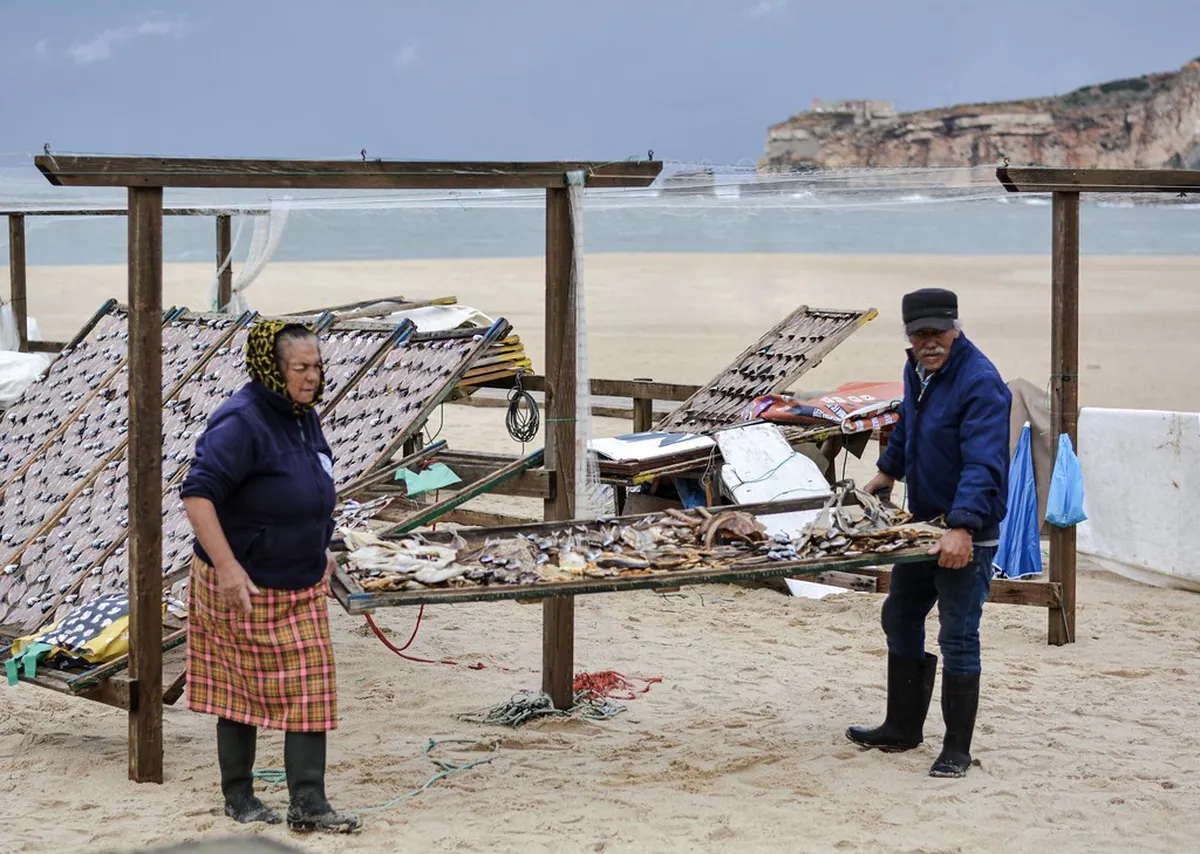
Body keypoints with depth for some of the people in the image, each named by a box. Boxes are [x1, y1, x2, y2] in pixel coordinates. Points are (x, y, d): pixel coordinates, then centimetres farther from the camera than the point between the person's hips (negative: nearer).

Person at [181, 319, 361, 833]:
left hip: (302, 584, 8)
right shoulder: (242, 423, -21)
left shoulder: (303, 415, 7)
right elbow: (198, 492, -28)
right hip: (245, 586, -8)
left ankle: (309, 805, 4)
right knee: (243, 691, 4)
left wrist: (318, 550, 25)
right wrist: (226, 565, -34)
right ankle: (238, 797, 19)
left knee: (309, 690, 2)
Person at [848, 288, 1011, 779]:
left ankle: (957, 750, 4)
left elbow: (983, 464, -32)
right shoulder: (917, 370, 5)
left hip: (968, 533, -9)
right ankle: (903, 729, 31)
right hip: (923, 521, 9)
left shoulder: (980, 383, -23)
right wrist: (889, 470, 37)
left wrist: (962, 528, -42)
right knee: (900, 621, 17)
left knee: (958, 637, -5)